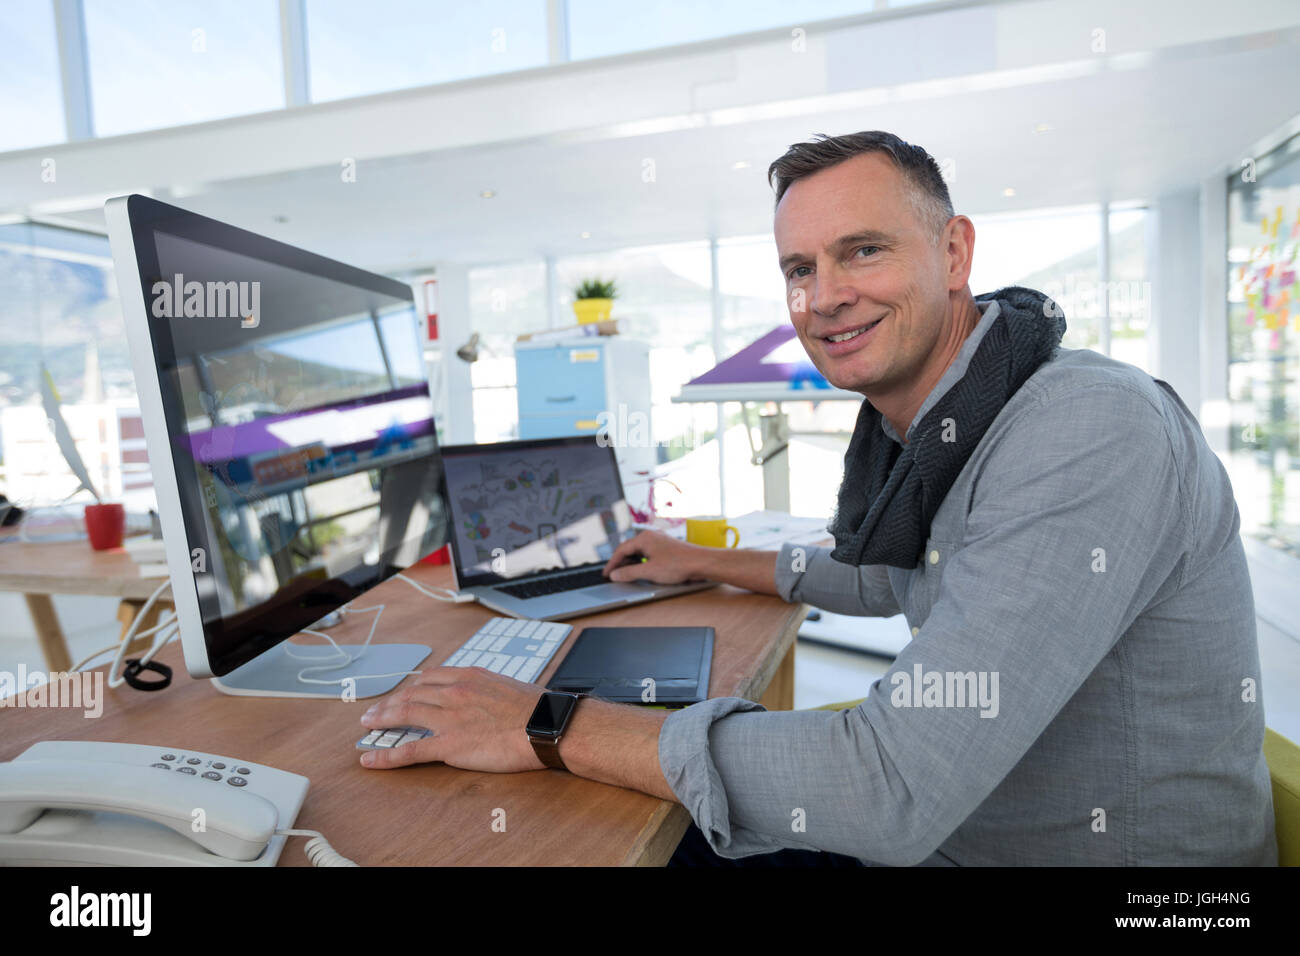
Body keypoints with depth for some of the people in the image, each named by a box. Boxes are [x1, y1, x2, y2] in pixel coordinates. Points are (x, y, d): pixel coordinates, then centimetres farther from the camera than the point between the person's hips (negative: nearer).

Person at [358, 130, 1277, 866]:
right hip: (951, 834, 7)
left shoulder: (1091, 431, -29)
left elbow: (893, 790, -35)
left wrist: (551, 725, -28)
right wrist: (708, 562, 23)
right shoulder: (913, 430, 0)